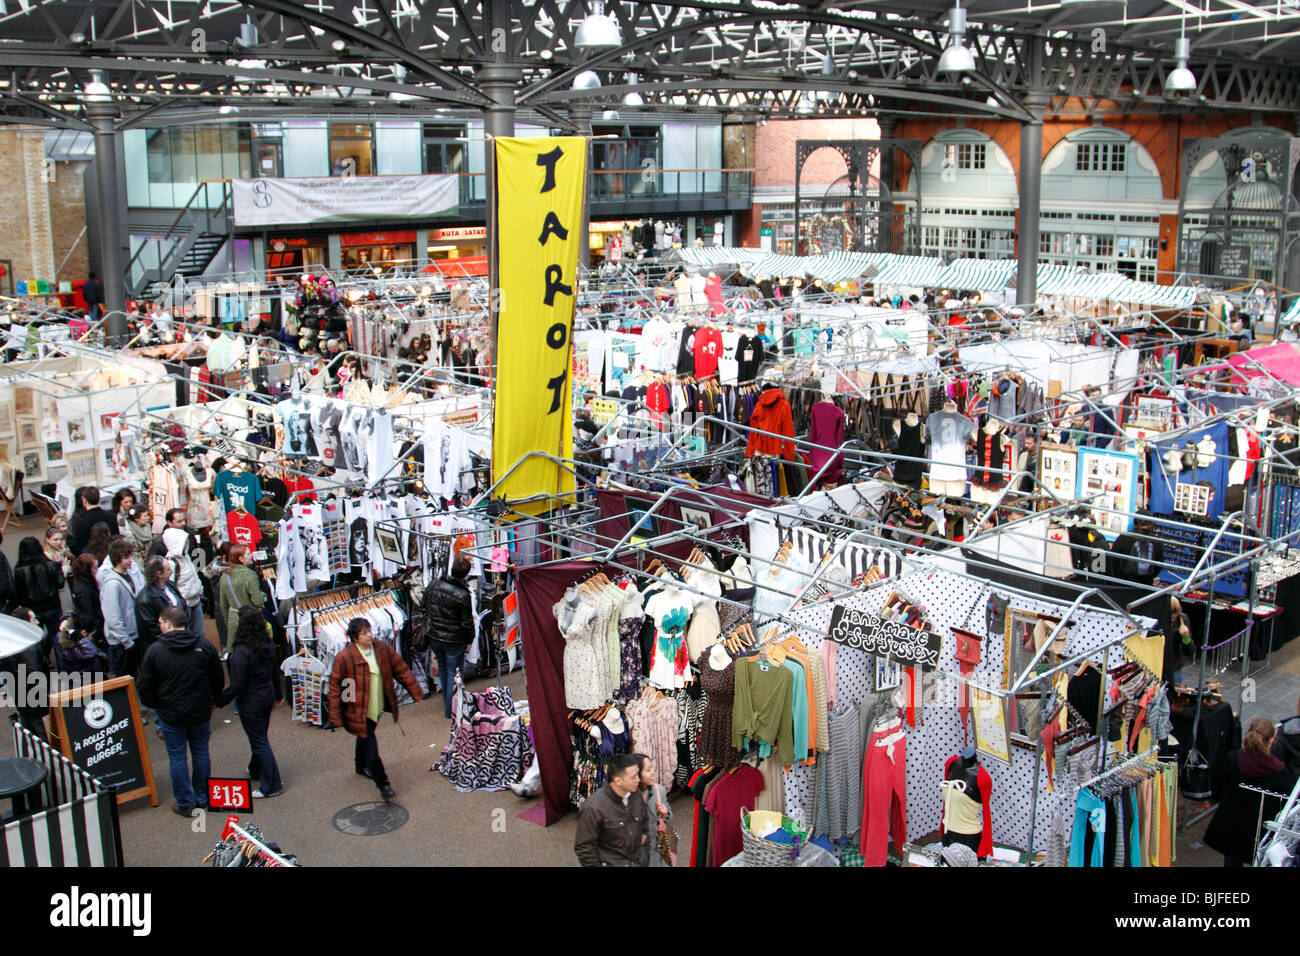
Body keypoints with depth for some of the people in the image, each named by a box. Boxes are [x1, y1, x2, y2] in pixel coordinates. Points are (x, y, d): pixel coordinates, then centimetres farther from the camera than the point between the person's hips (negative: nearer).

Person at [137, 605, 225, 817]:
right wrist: (213, 700, 20)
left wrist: (154, 705, 10)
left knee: (177, 757, 9)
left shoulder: (154, 650, -14)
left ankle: (185, 803, 16)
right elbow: (218, 679, 4)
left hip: (170, 714, -3)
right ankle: (203, 797, 27)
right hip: (200, 712, 3)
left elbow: (145, 686, -8)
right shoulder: (204, 646, -6)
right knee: (201, 753, 16)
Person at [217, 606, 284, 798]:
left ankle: (272, 786, 11)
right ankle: (257, 771, 46)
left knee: (259, 742, 4)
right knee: (259, 738, 26)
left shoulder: (242, 652, -27)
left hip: (251, 703, -8)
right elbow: (275, 672, 9)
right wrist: (278, 694, 23)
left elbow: (237, 685, -23)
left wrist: (219, 701, -10)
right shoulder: (267, 645, -4)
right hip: (267, 697, 8)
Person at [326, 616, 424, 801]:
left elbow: (401, 670, 6)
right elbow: (335, 686, -11)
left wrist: (416, 692, 7)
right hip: (358, 711, -5)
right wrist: (335, 716, -11)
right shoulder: (344, 658, -17)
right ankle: (382, 784, 3)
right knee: (370, 746, -7)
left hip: (377, 707, 5)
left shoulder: (382, 649, -3)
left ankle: (361, 765, 51)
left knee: (365, 737, 25)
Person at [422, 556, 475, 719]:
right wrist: (469, 639, 0)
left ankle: (447, 703, 37)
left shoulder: (434, 586, -5)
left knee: (443, 669, 24)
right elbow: (467, 622, -15)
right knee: (453, 673, 8)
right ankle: (451, 710, 14)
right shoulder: (463, 595, -22)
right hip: (454, 640, -6)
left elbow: (426, 610, 7)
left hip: (433, 636, 6)